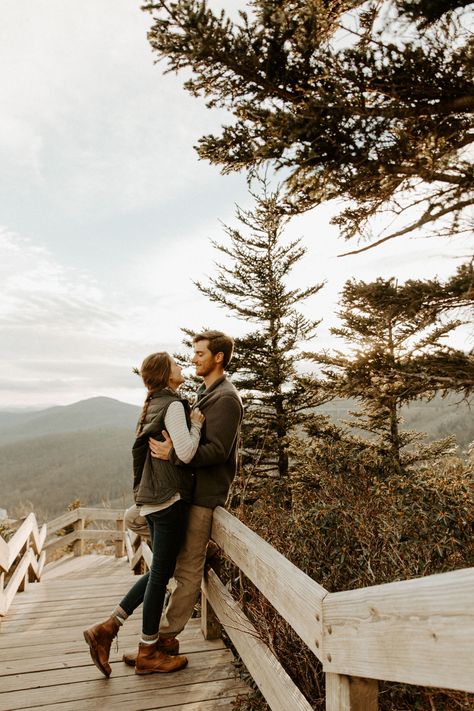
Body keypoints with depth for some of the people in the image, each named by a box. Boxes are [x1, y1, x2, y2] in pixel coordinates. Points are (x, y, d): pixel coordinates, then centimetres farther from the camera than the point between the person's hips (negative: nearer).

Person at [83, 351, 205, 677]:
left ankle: (106, 629, 23)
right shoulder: (174, 406, -14)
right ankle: (148, 654, 22)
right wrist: (196, 424, -10)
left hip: (152, 499, 9)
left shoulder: (154, 405, 14)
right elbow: (186, 453, -23)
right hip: (170, 499, -9)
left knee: (159, 571, 20)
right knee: (161, 573, 6)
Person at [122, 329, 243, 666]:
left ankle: (167, 638, 17)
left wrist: (174, 454, -32)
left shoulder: (226, 398, -17)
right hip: (189, 485, 10)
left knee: (188, 569, 1)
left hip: (205, 493, -10)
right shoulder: (207, 392, 14)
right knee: (135, 518, 18)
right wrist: (172, 449, 6)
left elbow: (217, 450, -24)